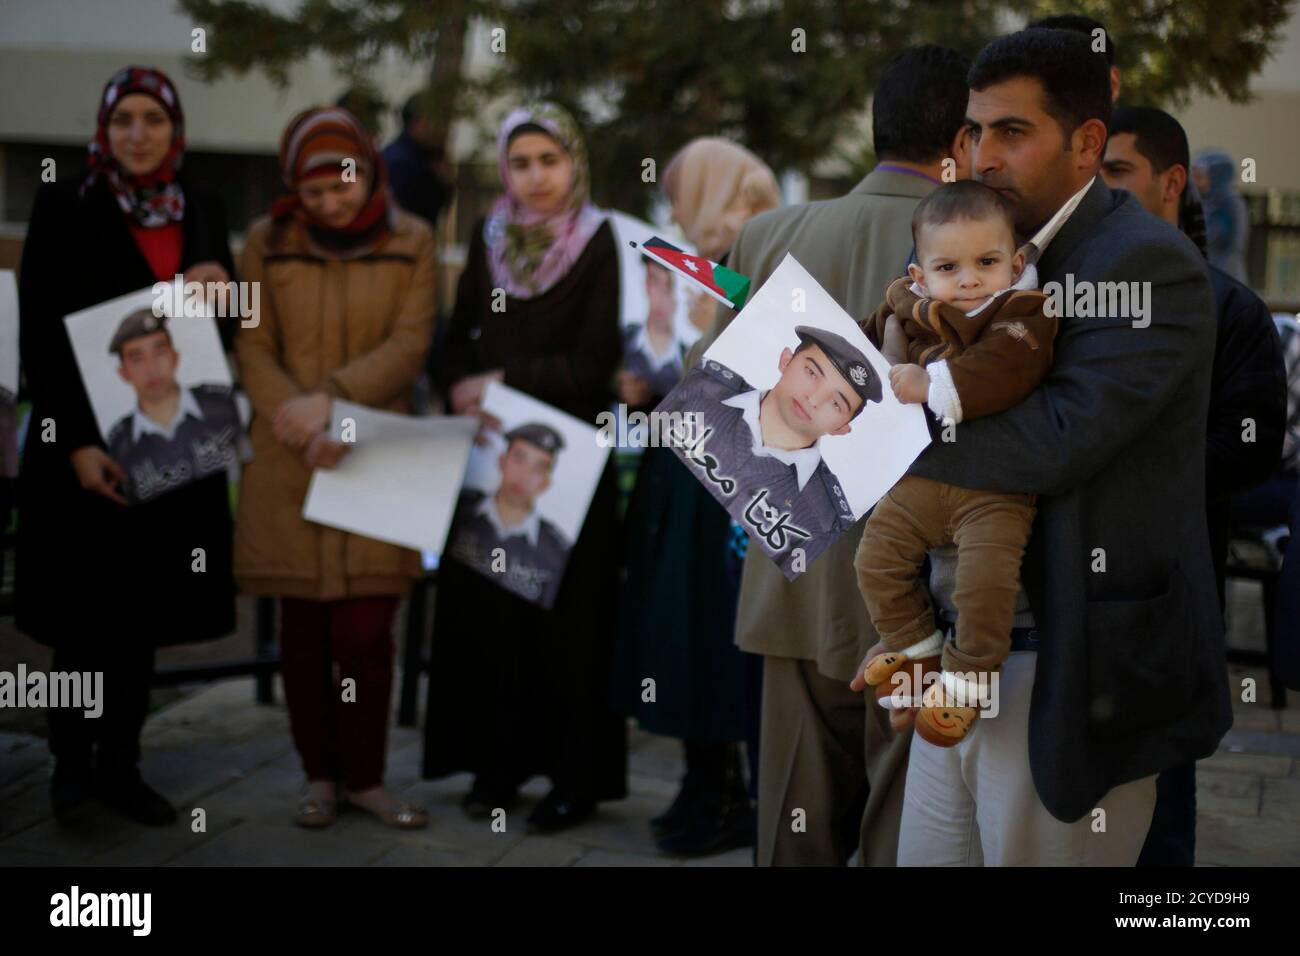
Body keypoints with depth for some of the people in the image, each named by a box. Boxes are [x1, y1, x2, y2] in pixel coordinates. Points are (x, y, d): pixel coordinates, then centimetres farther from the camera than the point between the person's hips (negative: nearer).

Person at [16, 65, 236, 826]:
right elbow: (38, 335, -8)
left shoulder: (205, 212, 8)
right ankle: (72, 758, 20)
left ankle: (122, 764, 20)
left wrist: (223, 290, -9)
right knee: (88, 611, 2)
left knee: (144, 609, 9)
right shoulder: (64, 206, -4)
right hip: (88, 441, -4)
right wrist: (75, 443, -16)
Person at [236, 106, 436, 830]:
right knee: (304, 627, 5)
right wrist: (303, 429, -13)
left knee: (366, 629, -3)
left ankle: (365, 777, 12)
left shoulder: (411, 240, 4)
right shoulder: (269, 241, 5)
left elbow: (410, 345, -4)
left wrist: (330, 397, -16)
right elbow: (254, 349, 1)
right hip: (289, 466, 1)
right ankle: (321, 775, 19)